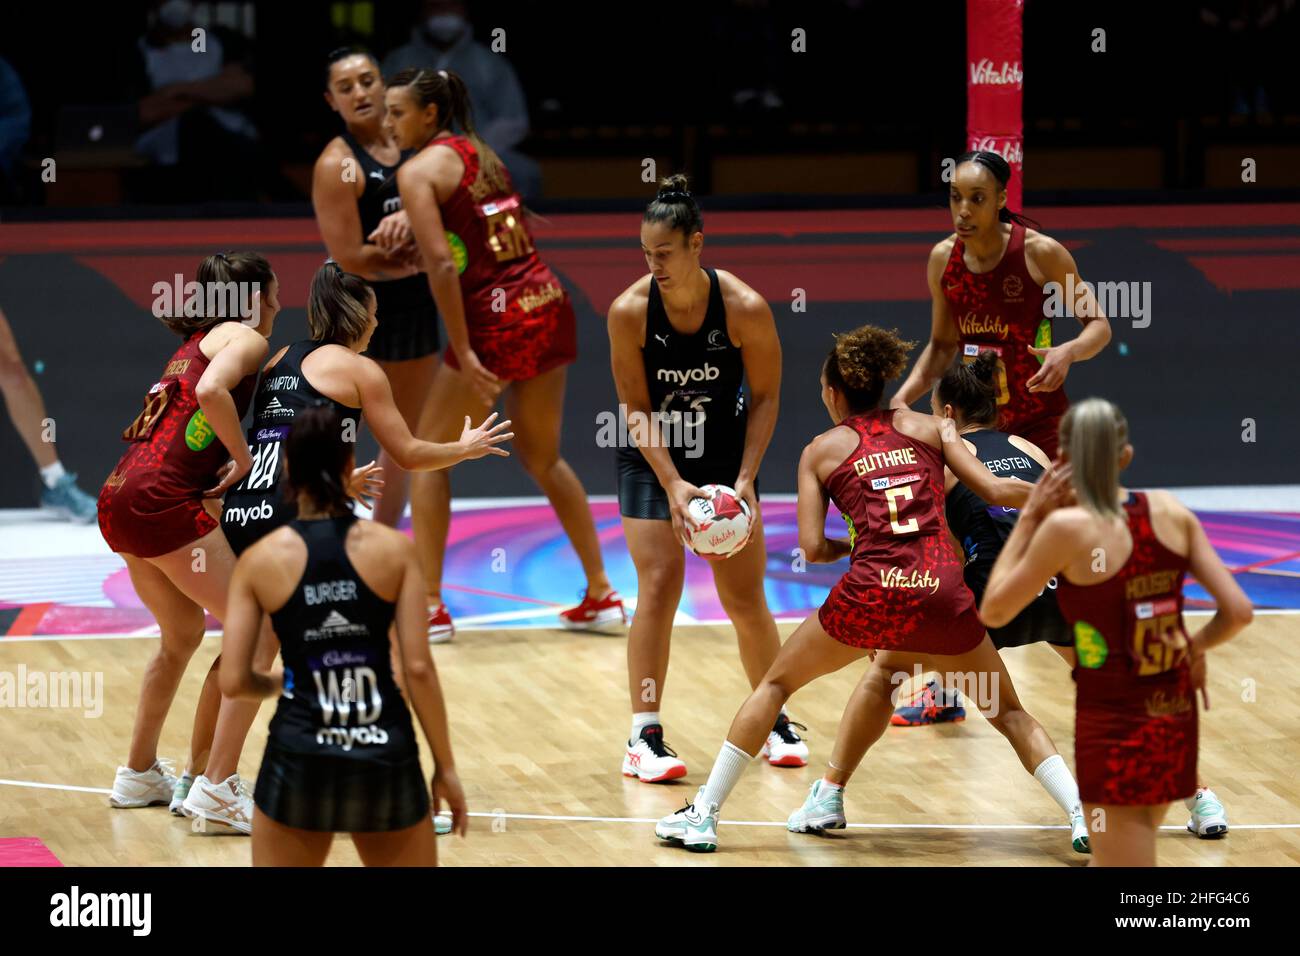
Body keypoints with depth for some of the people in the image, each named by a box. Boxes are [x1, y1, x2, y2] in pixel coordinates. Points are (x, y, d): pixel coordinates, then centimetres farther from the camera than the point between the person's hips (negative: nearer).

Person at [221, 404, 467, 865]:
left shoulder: (260, 559, -3)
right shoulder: (394, 549, -3)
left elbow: (233, 681, -4)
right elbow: (418, 669, -5)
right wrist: (445, 767, 4)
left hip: (299, 760, 0)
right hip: (386, 761, 0)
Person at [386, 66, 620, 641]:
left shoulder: (418, 171, -8)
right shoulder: (479, 152, 15)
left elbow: (441, 265, -18)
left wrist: (464, 354, -18)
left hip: (494, 317, -7)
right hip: (547, 305, 7)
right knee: (542, 459, 21)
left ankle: (430, 608, 4)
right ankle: (601, 595, 22)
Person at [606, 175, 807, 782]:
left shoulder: (745, 308, -20)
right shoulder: (630, 311, -20)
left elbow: (765, 397, -9)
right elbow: (635, 407, -13)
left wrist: (745, 480, -18)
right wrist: (673, 484, -22)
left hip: (725, 457, 1)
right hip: (651, 459, -1)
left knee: (745, 599, 3)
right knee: (659, 586, -12)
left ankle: (775, 723, 22)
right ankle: (644, 738, -8)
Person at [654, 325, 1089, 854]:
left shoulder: (821, 450, 14)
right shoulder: (927, 427, 18)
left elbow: (813, 547, 6)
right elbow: (995, 490, 8)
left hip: (871, 592, -1)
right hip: (942, 592, 1)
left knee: (775, 684, 20)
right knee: (1008, 712, 19)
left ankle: (703, 815, 16)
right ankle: (1084, 816, 1)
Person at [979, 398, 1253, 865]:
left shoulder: (1068, 527, -14)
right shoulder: (1171, 512, 0)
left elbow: (993, 611, -2)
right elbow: (1238, 612, -3)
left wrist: (1029, 517, 0)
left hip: (1113, 728, -6)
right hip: (1175, 721, 6)